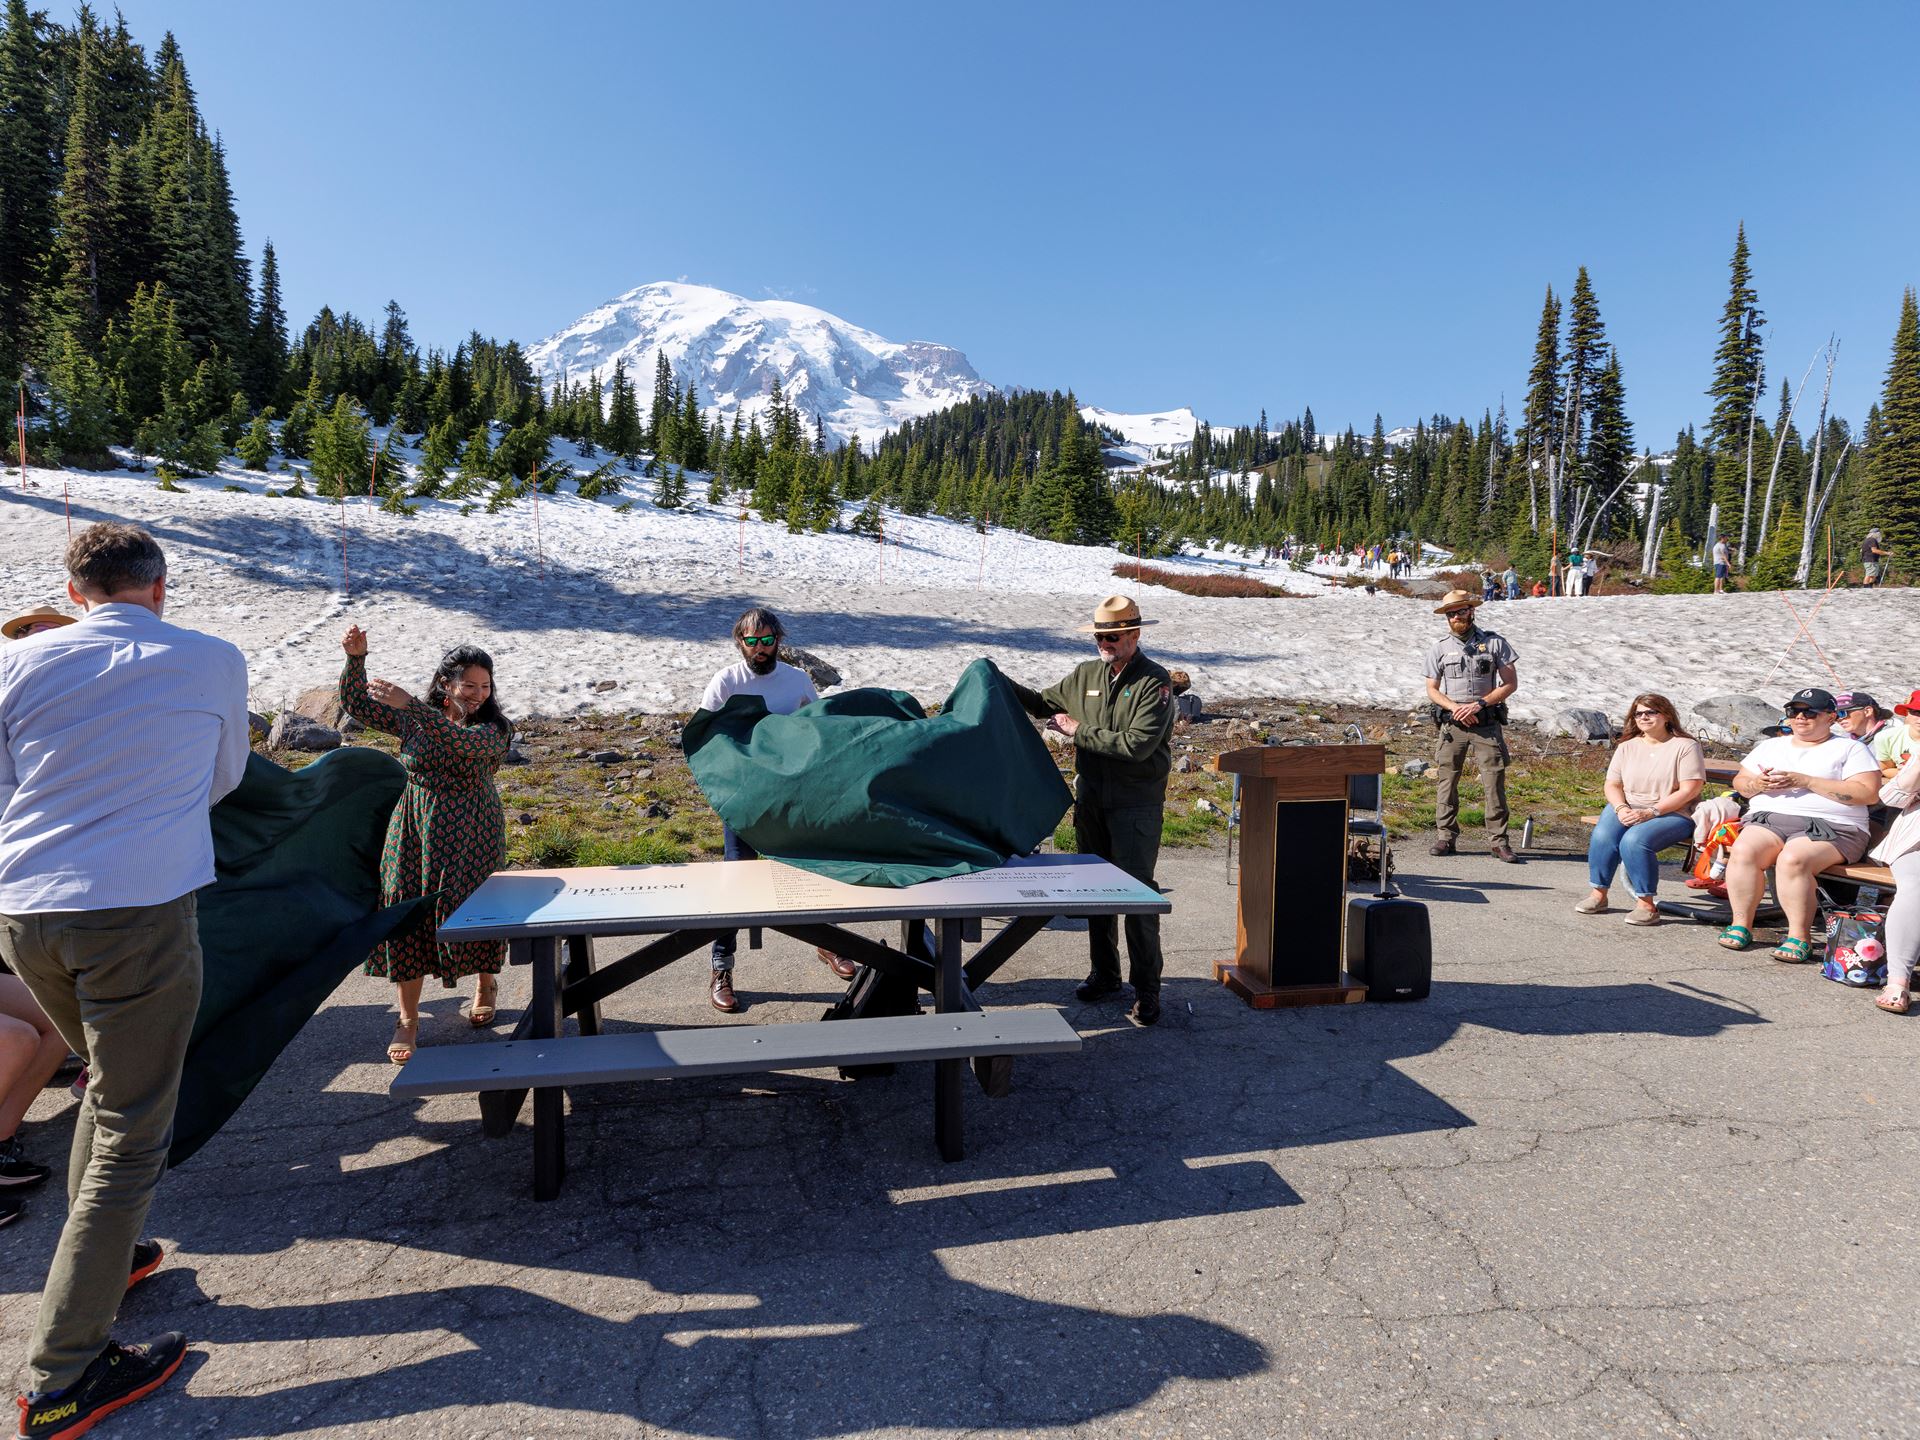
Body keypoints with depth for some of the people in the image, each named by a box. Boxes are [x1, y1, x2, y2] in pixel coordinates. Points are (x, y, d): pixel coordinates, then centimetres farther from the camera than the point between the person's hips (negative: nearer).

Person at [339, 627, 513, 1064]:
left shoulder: (493, 729, -9)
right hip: (414, 837, 3)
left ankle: (487, 983, 37)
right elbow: (357, 705, 2)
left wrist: (410, 705, -36)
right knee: (408, 920, 1)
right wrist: (356, 658, -13)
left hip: (471, 841, -2)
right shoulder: (410, 720, 3)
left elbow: (459, 741, -29)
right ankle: (407, 1021, 12)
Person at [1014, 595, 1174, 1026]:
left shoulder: (1155, 682, -12)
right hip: (1091, 801, 7)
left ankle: (1146, 987, 2)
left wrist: (1079, 731, -16)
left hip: (1136, 807, -6)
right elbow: (1044, 704, 20)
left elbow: (1137, 744, -22)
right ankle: (1105, 974, 29)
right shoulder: (1086, 675, 8)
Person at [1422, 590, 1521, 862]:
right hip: (1452, 725, 1)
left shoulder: (1495, 643, 4)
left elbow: (1510, 683, 2)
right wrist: (1455, 707, -10)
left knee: (1495, 782, -5)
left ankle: (1498, 841, 2)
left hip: (1487, 724, -1)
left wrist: (1479, 704, -11)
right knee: (1447, 781, 2)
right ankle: (1445, 837, 10)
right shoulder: (1439, 648, 9)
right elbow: (1432, 690, 8)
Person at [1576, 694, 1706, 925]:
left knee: (1635, 840, -34)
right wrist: (1621, 808, -12)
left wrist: (1650, 812, -19)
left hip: (1672, 814, -4)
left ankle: (1646, 906, -23)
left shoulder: (1685, 746, -1)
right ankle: (1598, 895, -16)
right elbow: (1612, 785, 11)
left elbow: (1690, 789, -10)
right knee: (1603, 835, -28)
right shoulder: (1627, 747, 15)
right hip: (1627, 809, 4)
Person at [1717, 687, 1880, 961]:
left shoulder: (1850, 748, 10)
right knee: (1744, 851, -30)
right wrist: (1758, 784, -4)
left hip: (1831, 826, -3)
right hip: (1768, 818, 4)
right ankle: (1741, 924, -21)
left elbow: (1868, 793, -4)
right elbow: (1739, 782, 22)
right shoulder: (1771, 745, 24)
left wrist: (1806, 781, -11)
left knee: (1792, 859, -36)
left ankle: (1799, 936, -25)